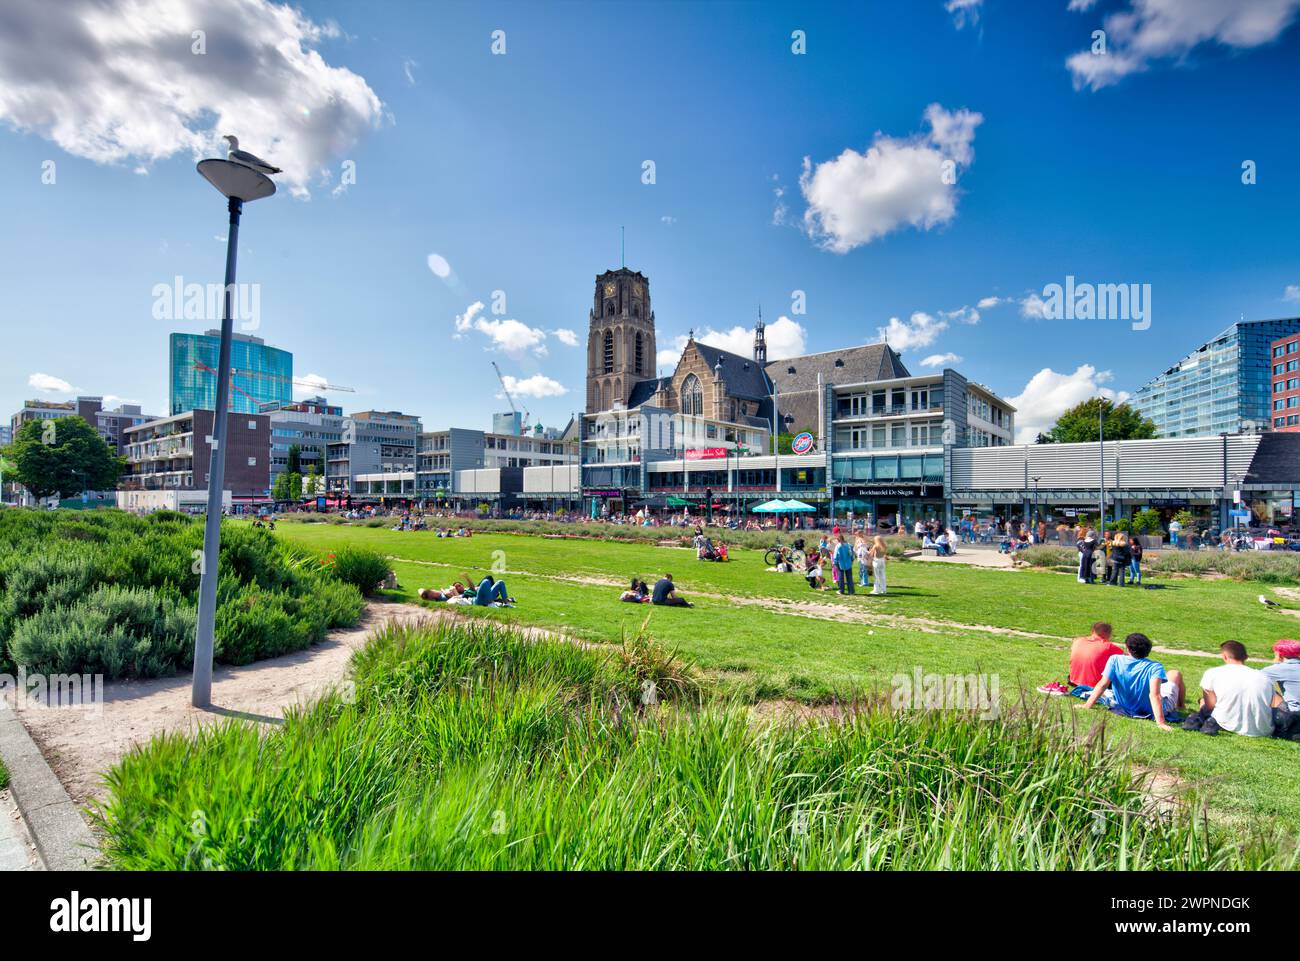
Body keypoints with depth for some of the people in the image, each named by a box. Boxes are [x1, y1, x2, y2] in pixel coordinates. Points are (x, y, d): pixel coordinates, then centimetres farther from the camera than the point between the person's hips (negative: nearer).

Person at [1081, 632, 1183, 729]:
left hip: (1124, 709, 2)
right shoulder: (1155, 667, -24)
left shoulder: (1115, 660, -18)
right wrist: (1160, 722, -37)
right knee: (1175, 674, 21)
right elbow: (1154, 694, -34)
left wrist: (1087, 706, -20)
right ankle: (1180, 706, 43)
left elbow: (1102, 684, -22)